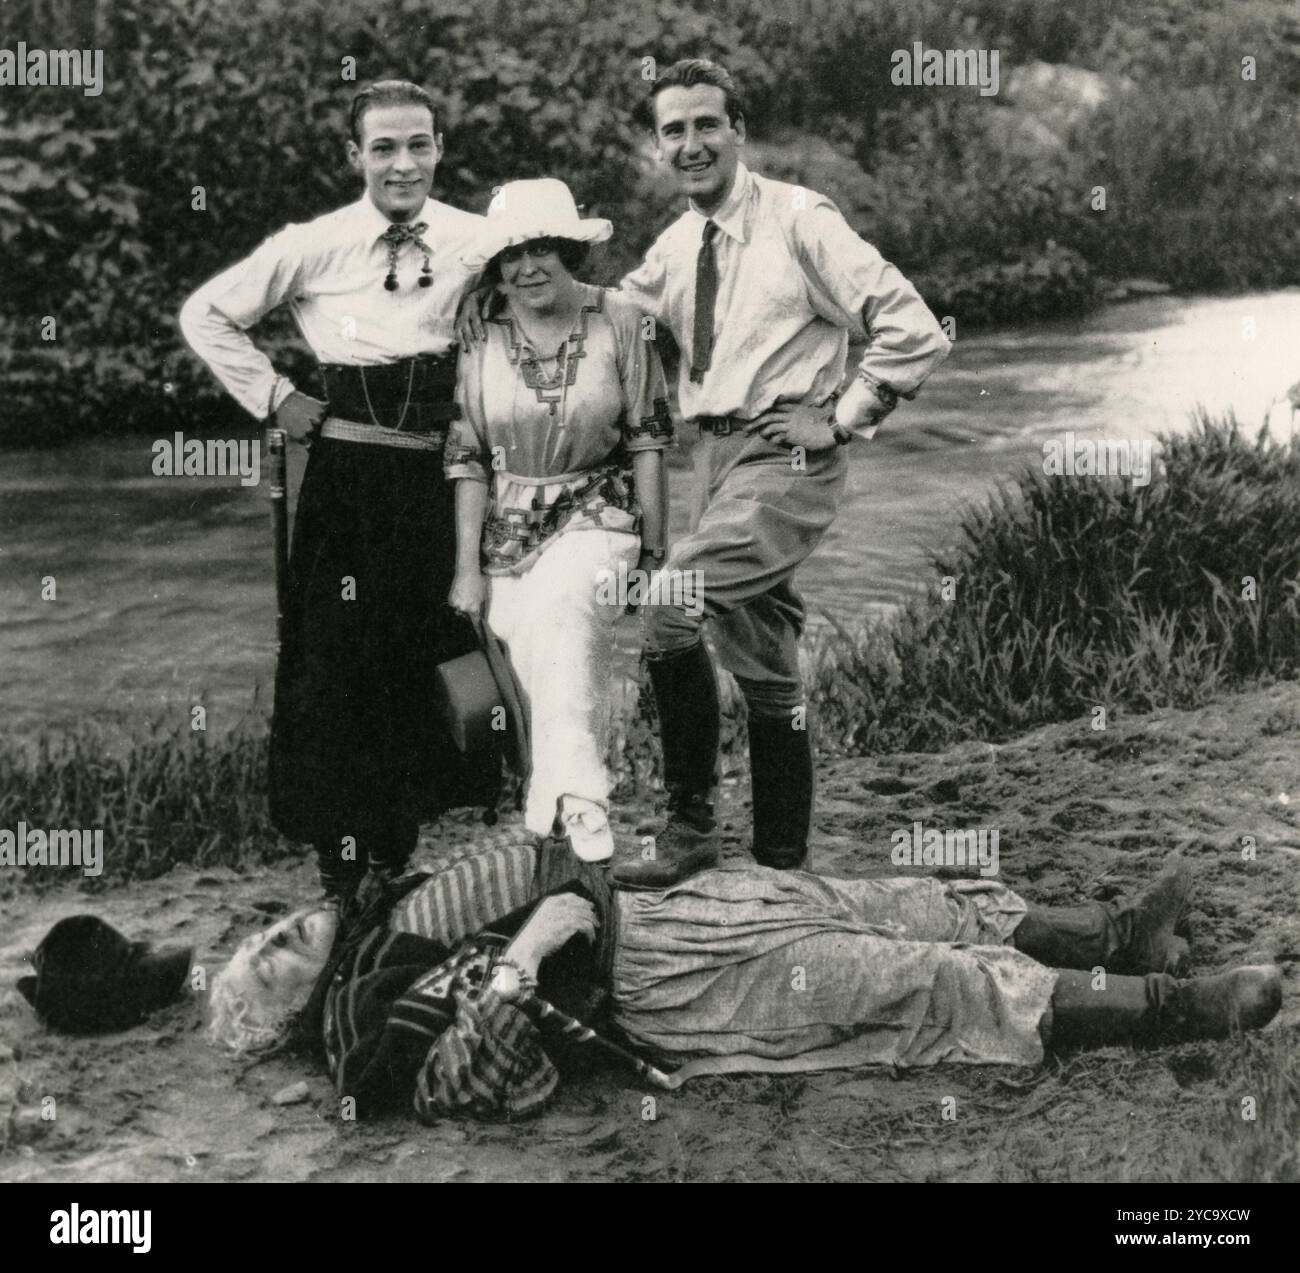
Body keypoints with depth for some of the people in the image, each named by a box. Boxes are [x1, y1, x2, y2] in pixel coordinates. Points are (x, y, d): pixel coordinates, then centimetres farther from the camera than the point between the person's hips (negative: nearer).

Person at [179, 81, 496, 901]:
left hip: (439, 476, 2)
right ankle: (342, 871, 12)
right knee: (338, 668, 1)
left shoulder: (476, 243, -1)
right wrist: (275, 397, 1)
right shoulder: (314, 248, -3)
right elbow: (206, 315, 7)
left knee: (424, 663, 9)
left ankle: (397, 851, 25)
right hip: (347, 476, -1)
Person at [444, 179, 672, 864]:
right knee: (534, 683, 0)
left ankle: (575, 790, -36)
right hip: (508, 530, 3)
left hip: (594, 520, -3)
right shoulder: (480, 339, 1)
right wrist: (468, 567, 0)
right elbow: (466, 459, 3)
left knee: (561, 611, -32)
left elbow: (647, 440, 1)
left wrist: (654, 548, 1)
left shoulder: (619, 322, -3)